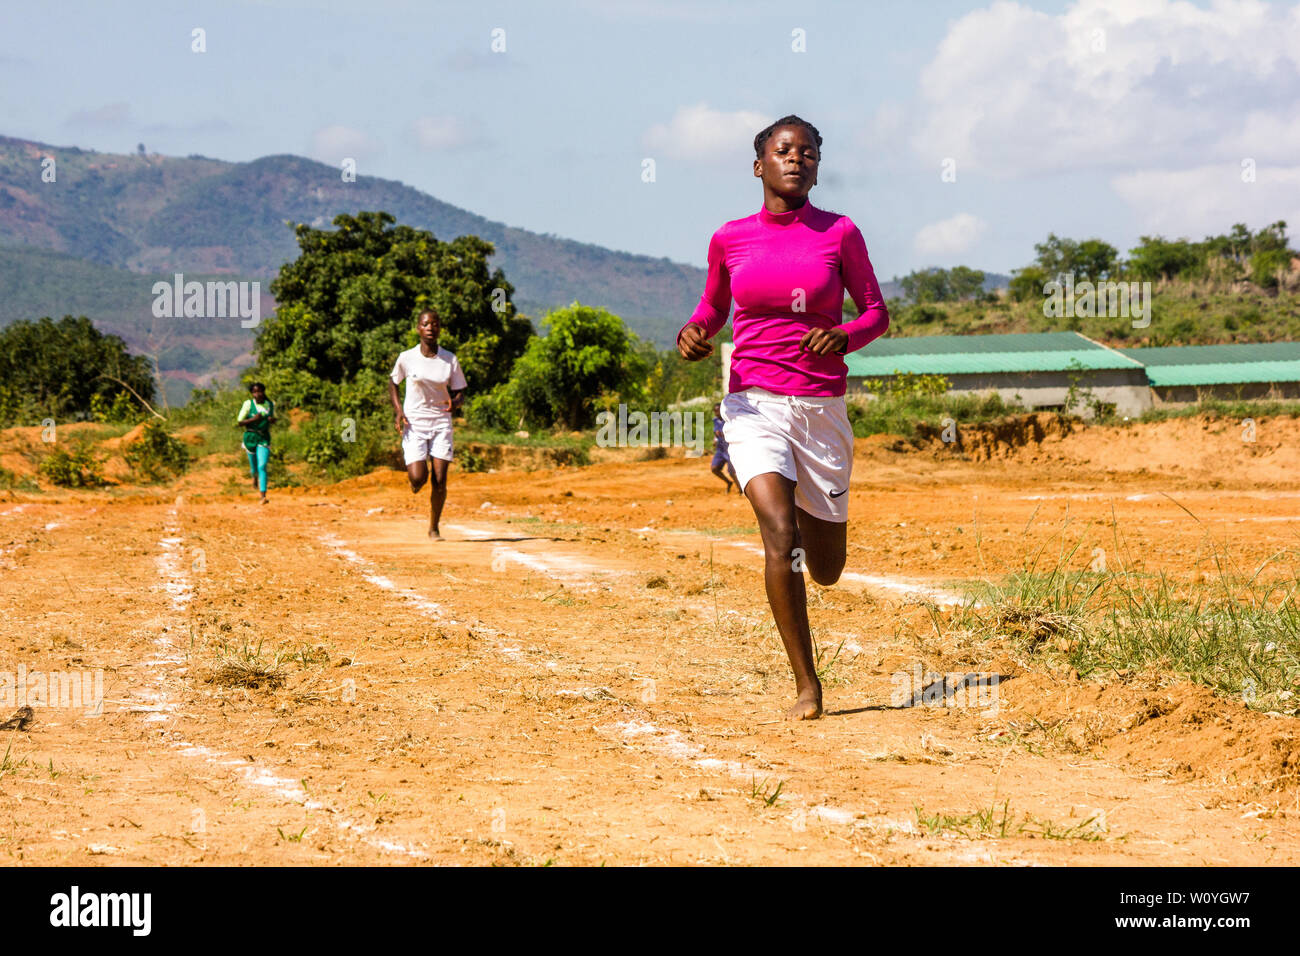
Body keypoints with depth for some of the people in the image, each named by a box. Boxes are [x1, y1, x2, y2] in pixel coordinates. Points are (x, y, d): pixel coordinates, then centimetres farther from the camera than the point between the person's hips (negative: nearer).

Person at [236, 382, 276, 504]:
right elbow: (239, 423, -6)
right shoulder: (248, 404, -8)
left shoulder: (271, 404, 2)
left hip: (264, 438, 0)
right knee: (254, 466, 13)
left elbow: (273, 419, 20)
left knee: (262, 467, -14)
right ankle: (255, 477, 52)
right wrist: (253, 419, -22)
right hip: (250, 437, 0)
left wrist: (272, 420, -5)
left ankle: (263, 495, -18)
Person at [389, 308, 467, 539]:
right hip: (414, 424, -1)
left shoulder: (450, 360, 0)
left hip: (441, 423, 1)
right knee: (418, 478, -15)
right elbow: (393, 383, 12)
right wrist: (399, 410, -3)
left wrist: (454, 402, -16)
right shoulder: (407, 358, -3)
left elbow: (459, 392, 8)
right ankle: (414, 481, 23)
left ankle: (434, 527, 13)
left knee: (440, 480, -6)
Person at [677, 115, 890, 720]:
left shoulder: (839, 234, 1)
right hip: (755, 404, -1)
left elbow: (876, 313, 8)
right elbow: (713, 307, 20)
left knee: (826, 572, 9)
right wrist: (694, 333, -2)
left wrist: (845, 335, -14)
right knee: (780, 534, -24)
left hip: (822, 407, 1)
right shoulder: (730, 238, 5)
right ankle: (807, 686, -15)